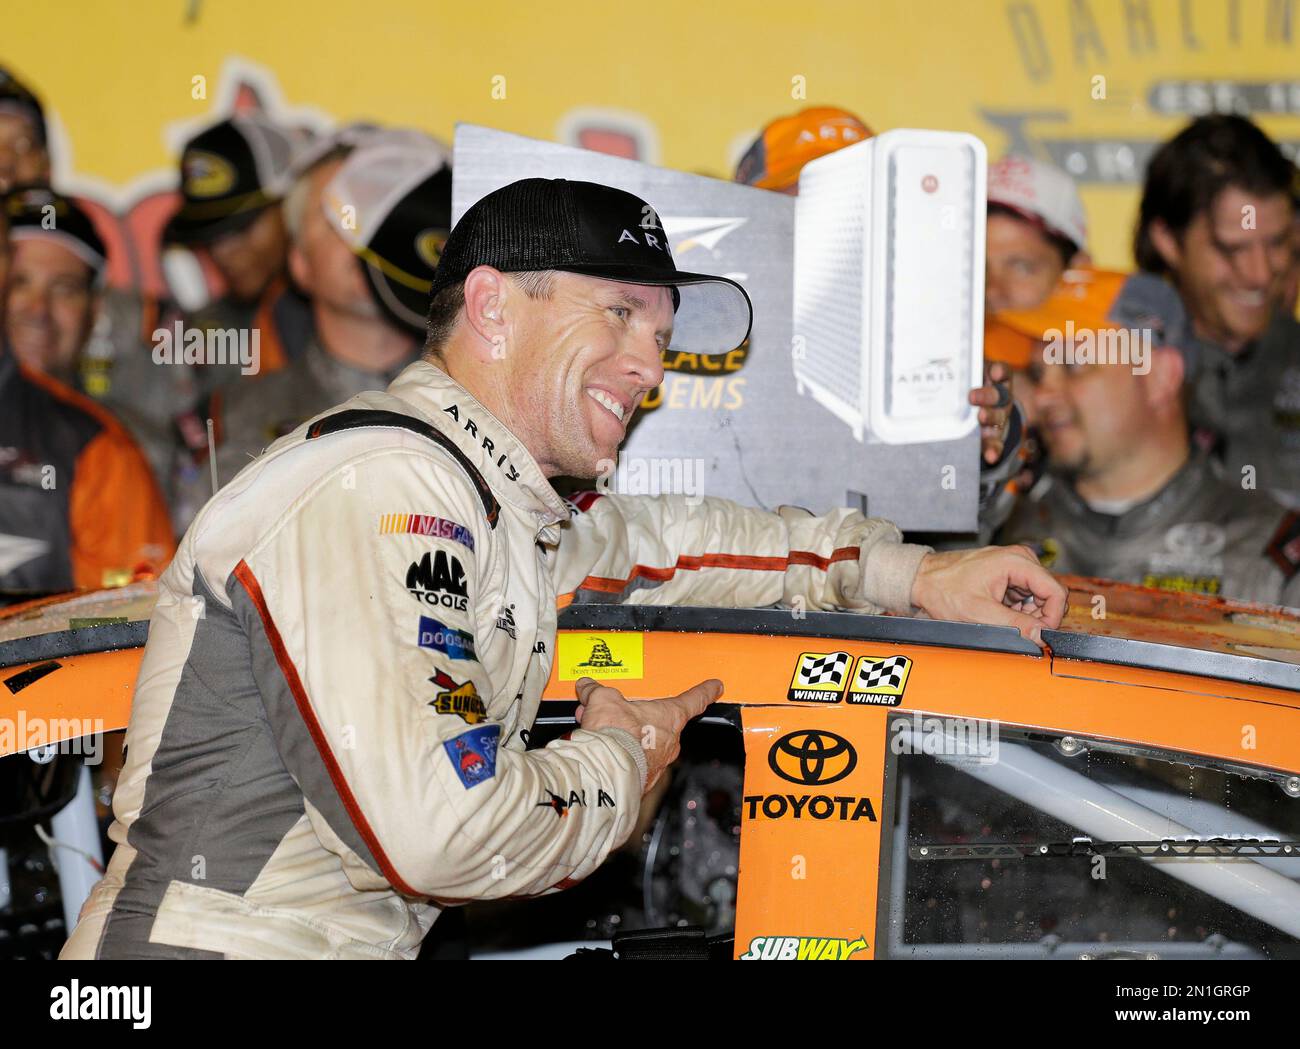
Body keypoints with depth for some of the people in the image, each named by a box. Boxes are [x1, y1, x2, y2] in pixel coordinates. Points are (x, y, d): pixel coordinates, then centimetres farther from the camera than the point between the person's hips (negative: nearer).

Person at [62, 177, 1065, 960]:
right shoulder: (383, 487, -16)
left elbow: (652, 542, 30)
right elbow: (432, 823, -24)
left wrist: (911, 574, 25)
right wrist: (621, 758, -7)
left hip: (354, 947, 8)